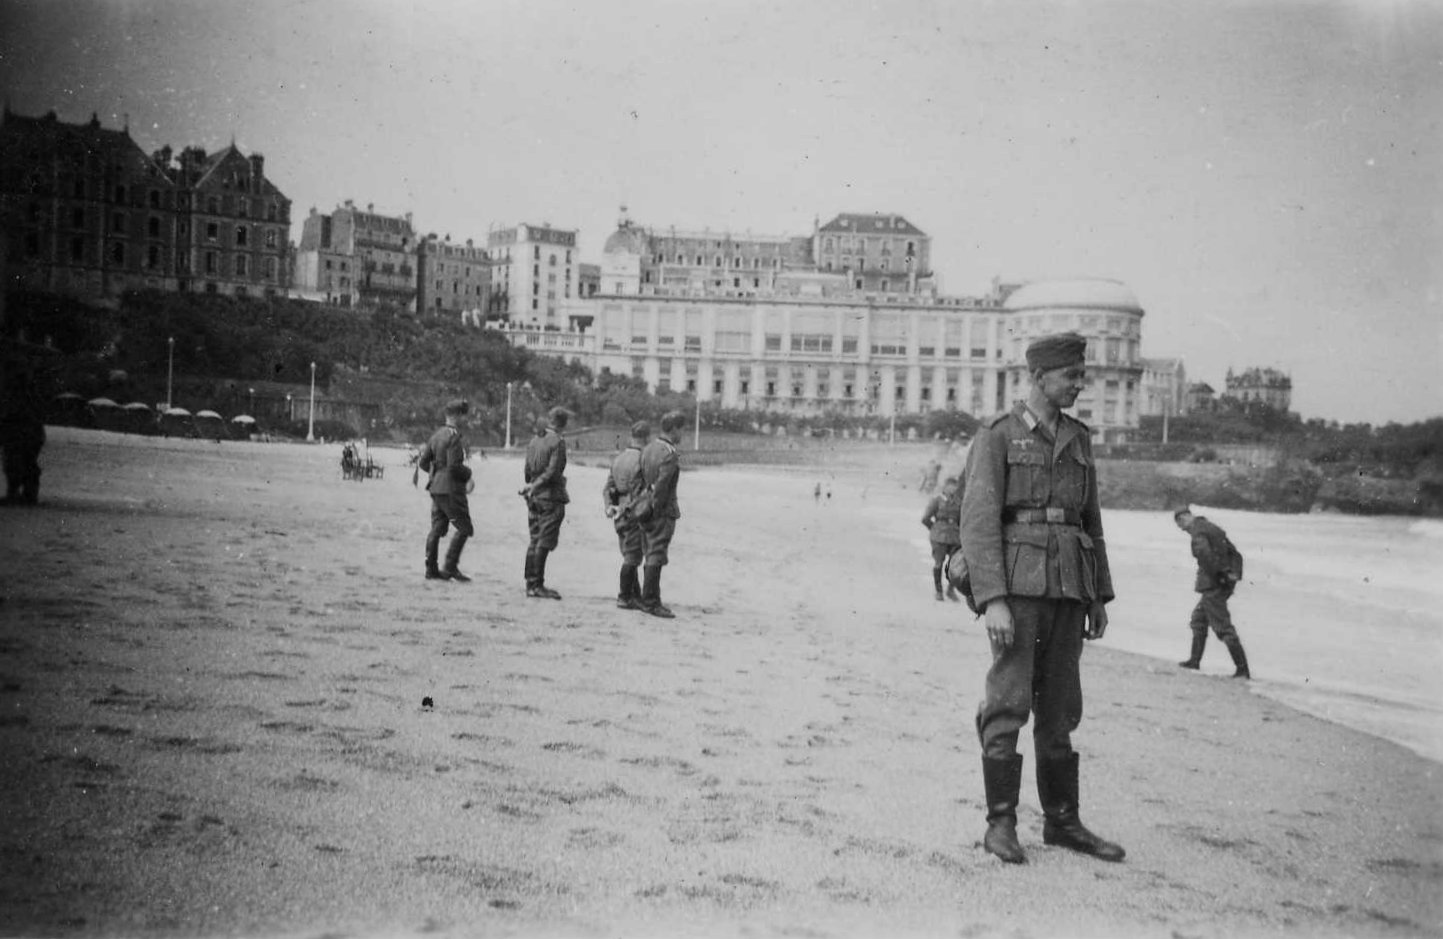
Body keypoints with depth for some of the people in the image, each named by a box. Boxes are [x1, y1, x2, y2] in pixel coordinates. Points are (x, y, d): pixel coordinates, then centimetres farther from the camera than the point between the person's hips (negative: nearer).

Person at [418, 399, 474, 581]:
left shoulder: (436, 435, 12)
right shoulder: (455, 437, -14)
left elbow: (422, 462, 13)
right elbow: (454, 466, -21)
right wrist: (468, 474, -5)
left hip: (436, 487, 9)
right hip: (451, 489, -9)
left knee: (437, 529, 12)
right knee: (464, 528, -2)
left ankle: (431, 569, 14)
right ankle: (450, 567, -4)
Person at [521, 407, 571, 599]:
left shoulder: (534, 440, 10)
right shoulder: (558, 441, -11)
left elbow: (528, 469, 13)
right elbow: (553, 471, -18)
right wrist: (534, 486, -12)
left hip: (534, 497, 7)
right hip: (551, 496, -7)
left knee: (535, 540, 12)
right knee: (544, 542, -4)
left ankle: (530, 583, 15)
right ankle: (537, 585, -4)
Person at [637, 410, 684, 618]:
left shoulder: (648, 448, 10)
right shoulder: (669, 454, -17)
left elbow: (641, 480, 11)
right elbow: (661, 486, -22)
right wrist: (655, 510, -13)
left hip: (647, 513, 9)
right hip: (663, 513, -9)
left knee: (650, 556, 14)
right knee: (656, 558, -5)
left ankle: (650, 599, 21)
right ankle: (650, 602, -2)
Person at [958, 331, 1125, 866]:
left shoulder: (1079, 440, 15)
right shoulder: (996, 437, -3)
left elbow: (1091, 522, 19)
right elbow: (978, 522, -11)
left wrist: (1099, 597, 15)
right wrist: (992, 600, -20)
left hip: (1068, 587, 6)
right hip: (1016, 584, -6)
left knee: (1060, 706, 10)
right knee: (1009, 701, -8)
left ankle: (1062, 821, 19)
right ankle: (1000, 824, 1)